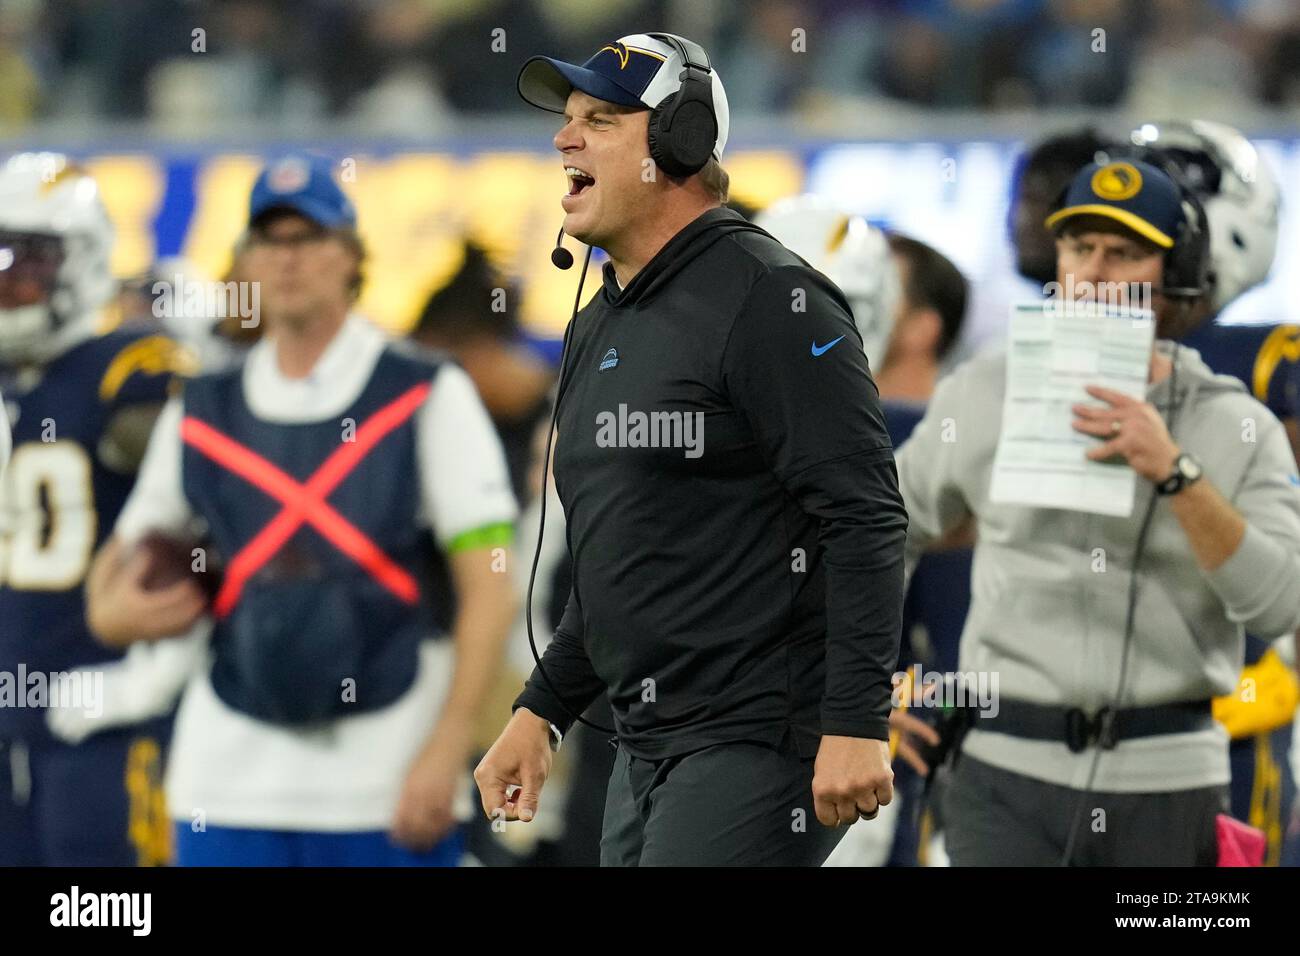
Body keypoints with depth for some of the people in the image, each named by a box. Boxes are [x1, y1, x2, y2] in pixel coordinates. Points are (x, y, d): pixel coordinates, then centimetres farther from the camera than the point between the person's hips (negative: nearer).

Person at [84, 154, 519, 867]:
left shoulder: (426, 399, 0)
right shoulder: (199, 416, 12)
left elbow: (488, 590, -4)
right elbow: (125, 556, 22)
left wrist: (444, 753, -12)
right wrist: (111, 613, -2)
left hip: (386, 778, -3)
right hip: (231, 774, 3)